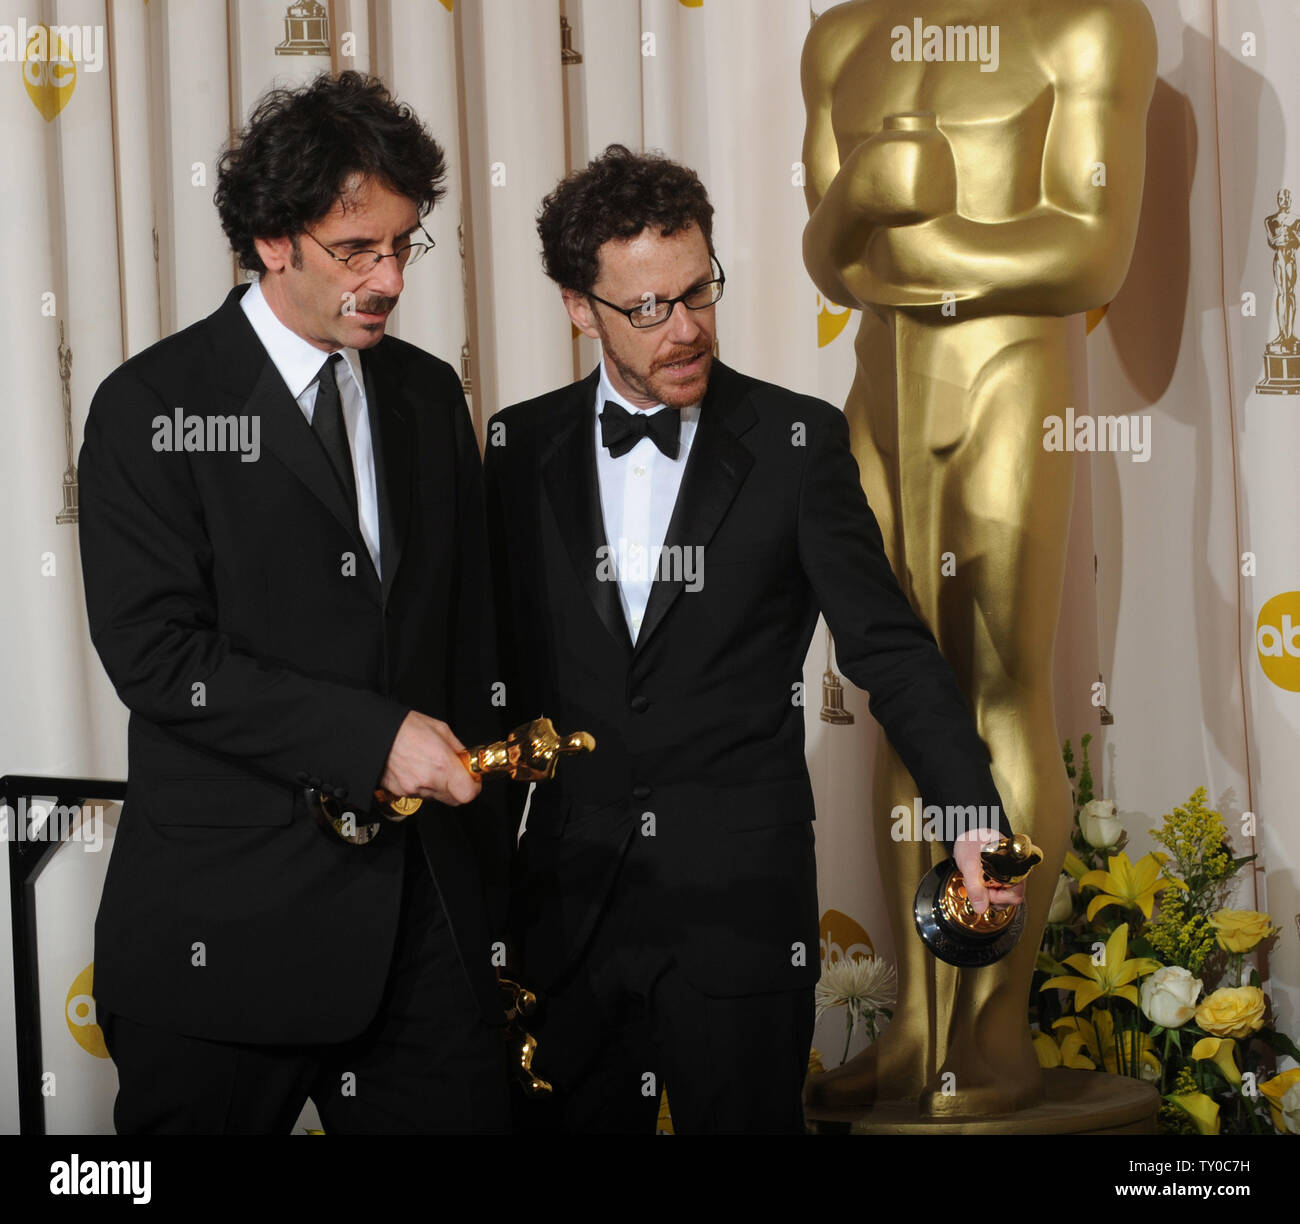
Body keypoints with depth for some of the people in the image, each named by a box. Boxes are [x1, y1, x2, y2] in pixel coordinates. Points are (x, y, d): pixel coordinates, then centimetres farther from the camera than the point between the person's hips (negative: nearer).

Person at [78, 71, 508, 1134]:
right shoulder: (152, 407, -6)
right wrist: (367, 736, -19)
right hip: (228, 922, -4)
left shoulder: (428, 395, 12)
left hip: (425, 915, 5)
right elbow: (153, 650, -14)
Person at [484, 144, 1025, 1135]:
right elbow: (495, 660, 8)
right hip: (566, 905, 2)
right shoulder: (524, 449, 4)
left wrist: (974, 817, -16)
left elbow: (888, 643, -3)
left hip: (741, 910, -2)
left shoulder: (797, 442, -2)